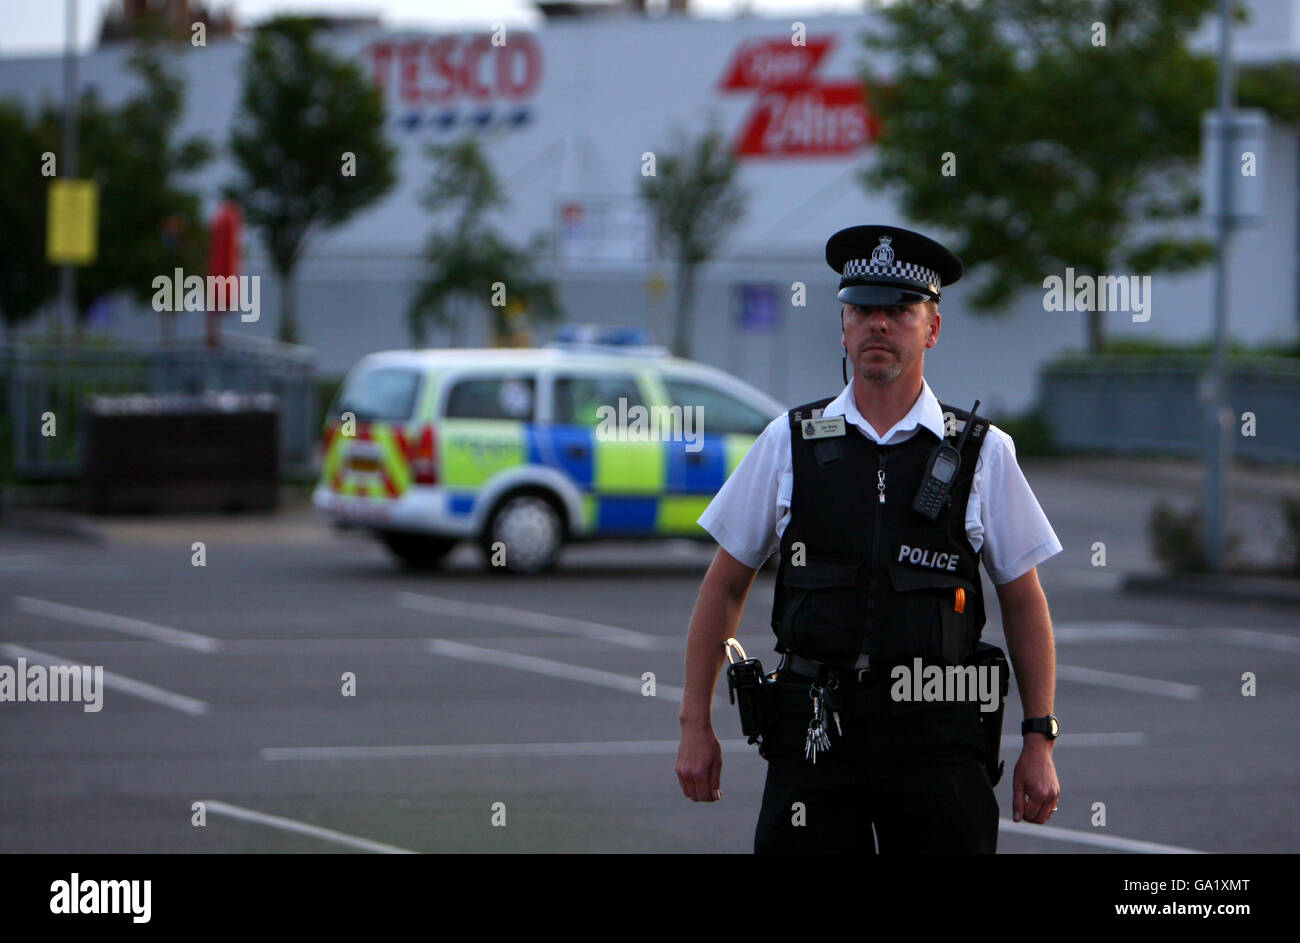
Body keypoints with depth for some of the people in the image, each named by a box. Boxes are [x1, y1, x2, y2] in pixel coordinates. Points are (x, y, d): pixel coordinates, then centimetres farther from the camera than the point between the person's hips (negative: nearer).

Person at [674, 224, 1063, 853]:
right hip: (813, 737, 1)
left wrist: (1039, 741, 3)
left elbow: (1023, 602, 9)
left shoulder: (983, 454, 6)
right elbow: (725, 586, 13)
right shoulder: (789, 443, 7)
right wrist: (695, 724, 8)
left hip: (937, 739, 0)